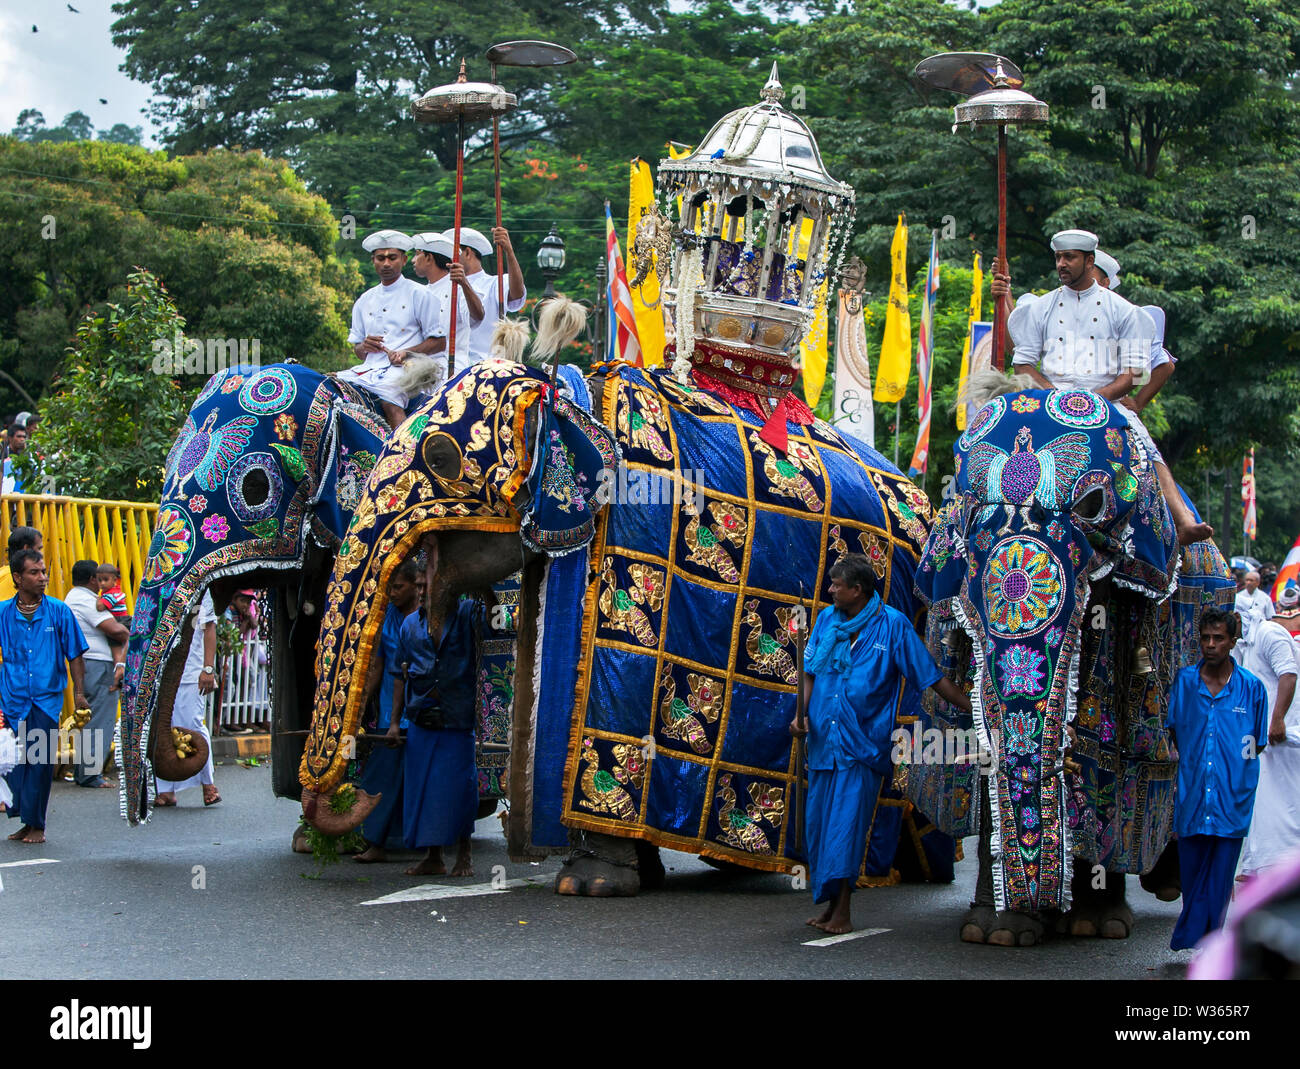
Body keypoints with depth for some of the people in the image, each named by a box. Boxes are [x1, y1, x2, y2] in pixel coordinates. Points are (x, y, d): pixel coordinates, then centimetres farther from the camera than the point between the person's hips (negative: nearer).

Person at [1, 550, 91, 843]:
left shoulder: (59, 612, 0)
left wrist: (79, 694, 2)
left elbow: (74, 656, 6)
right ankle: (25, 820, 14)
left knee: (40, 763, -3)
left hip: (47, 699, -1)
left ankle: (36, 825, 7)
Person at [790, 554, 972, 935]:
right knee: (819, 823, 7)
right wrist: (800, 714, -2)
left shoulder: (892, 625, -5)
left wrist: (975, 710, -5)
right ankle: (829, 903, 18)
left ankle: (841, 912, -7)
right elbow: (810, 672, 15)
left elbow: (933, 677, -2)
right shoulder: (827, 620, 9)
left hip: (862, 743, -5)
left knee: (846, 824, -10)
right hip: (823, 741, 5)